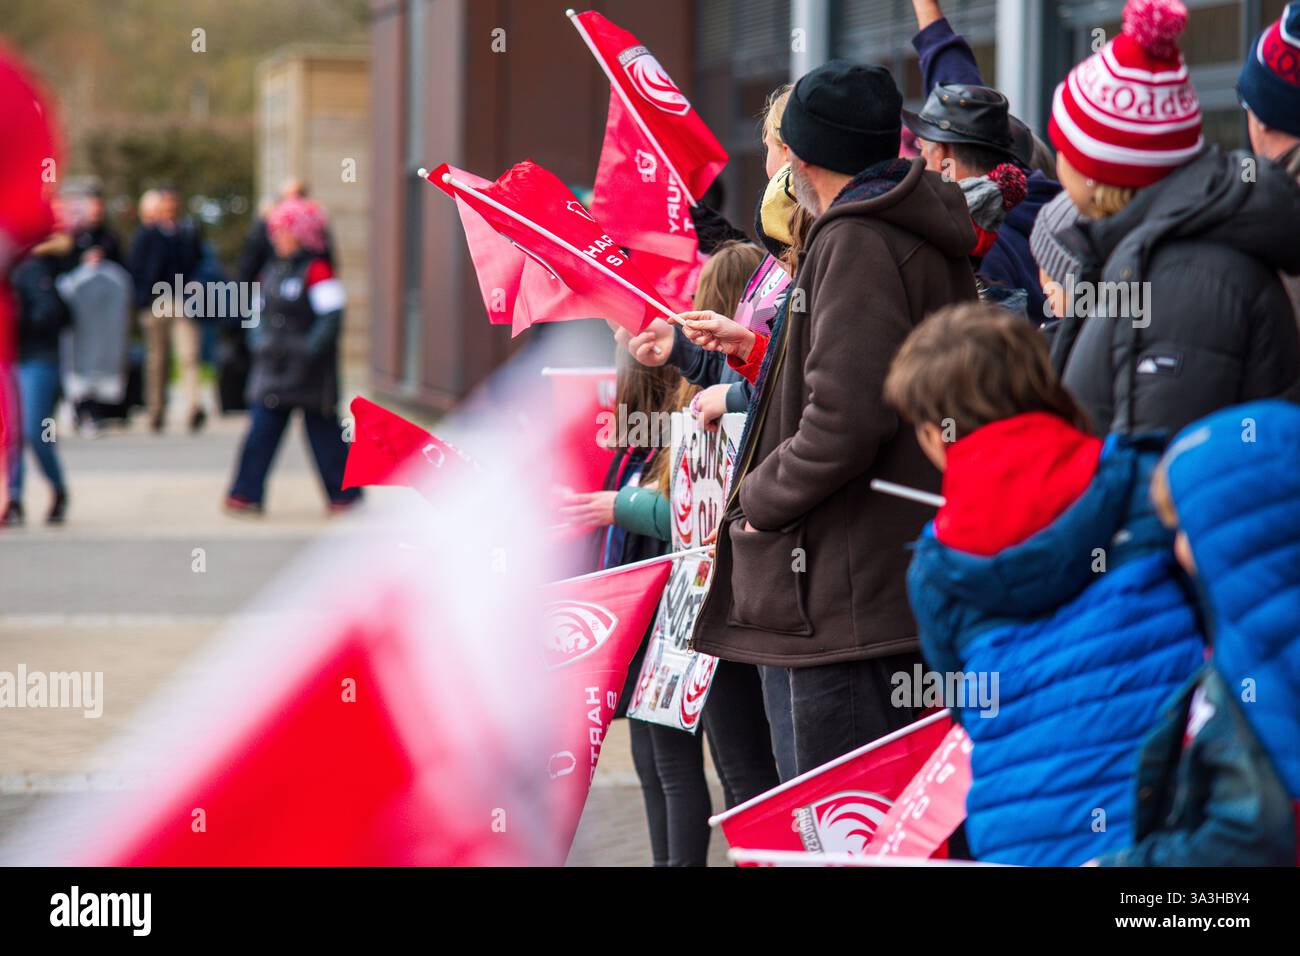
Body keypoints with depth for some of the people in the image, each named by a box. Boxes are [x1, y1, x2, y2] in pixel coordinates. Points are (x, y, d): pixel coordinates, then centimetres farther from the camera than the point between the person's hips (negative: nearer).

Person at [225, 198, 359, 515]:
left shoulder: (316, 270, -11)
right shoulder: (273, 271, 12)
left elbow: (332, 315, -15)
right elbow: (262, 312, 19)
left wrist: (310, 349, -22)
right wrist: (260, 340, 1)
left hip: (308, 370, -6)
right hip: (273, 366, 6)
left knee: (323, 431, 4)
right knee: (262, 429, -1)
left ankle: (345, 491, 17)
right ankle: (247, 494, -2)